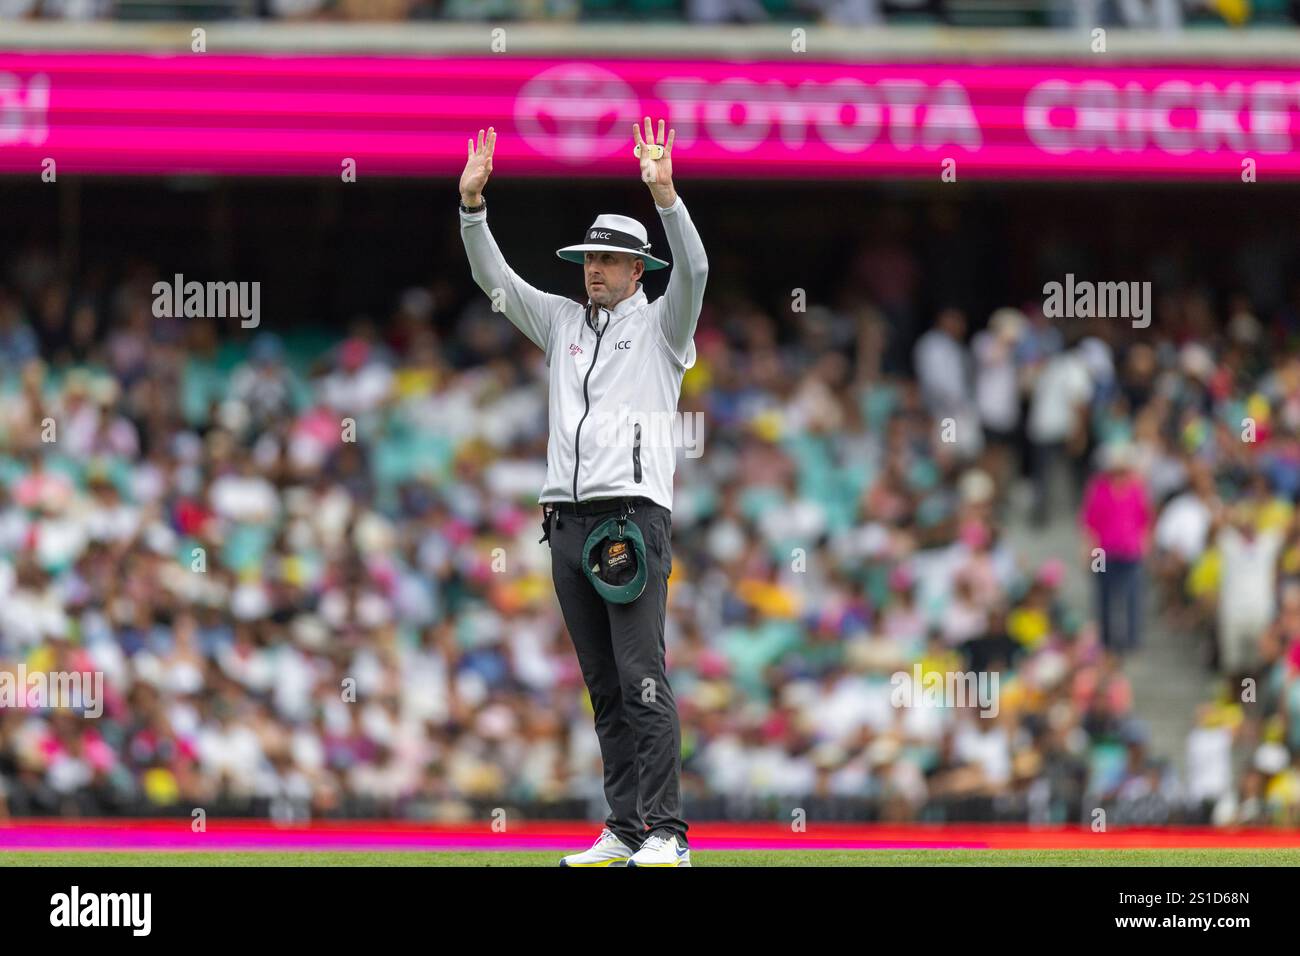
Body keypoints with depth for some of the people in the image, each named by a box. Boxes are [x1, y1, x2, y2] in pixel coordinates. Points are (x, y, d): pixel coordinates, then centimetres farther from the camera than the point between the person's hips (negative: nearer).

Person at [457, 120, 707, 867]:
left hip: (634, 514, -6)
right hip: (568, 518, 6)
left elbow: (693, 269, -13)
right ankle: (625, 829, 8)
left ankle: (667, 833, -15)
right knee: (605, 687, 7)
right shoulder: (564, 323, 19)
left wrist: (663, 193, -26)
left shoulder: (660, 326, 4)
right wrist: (473, 202, 1)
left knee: (643, 679, -12)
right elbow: (494, 276, 16)